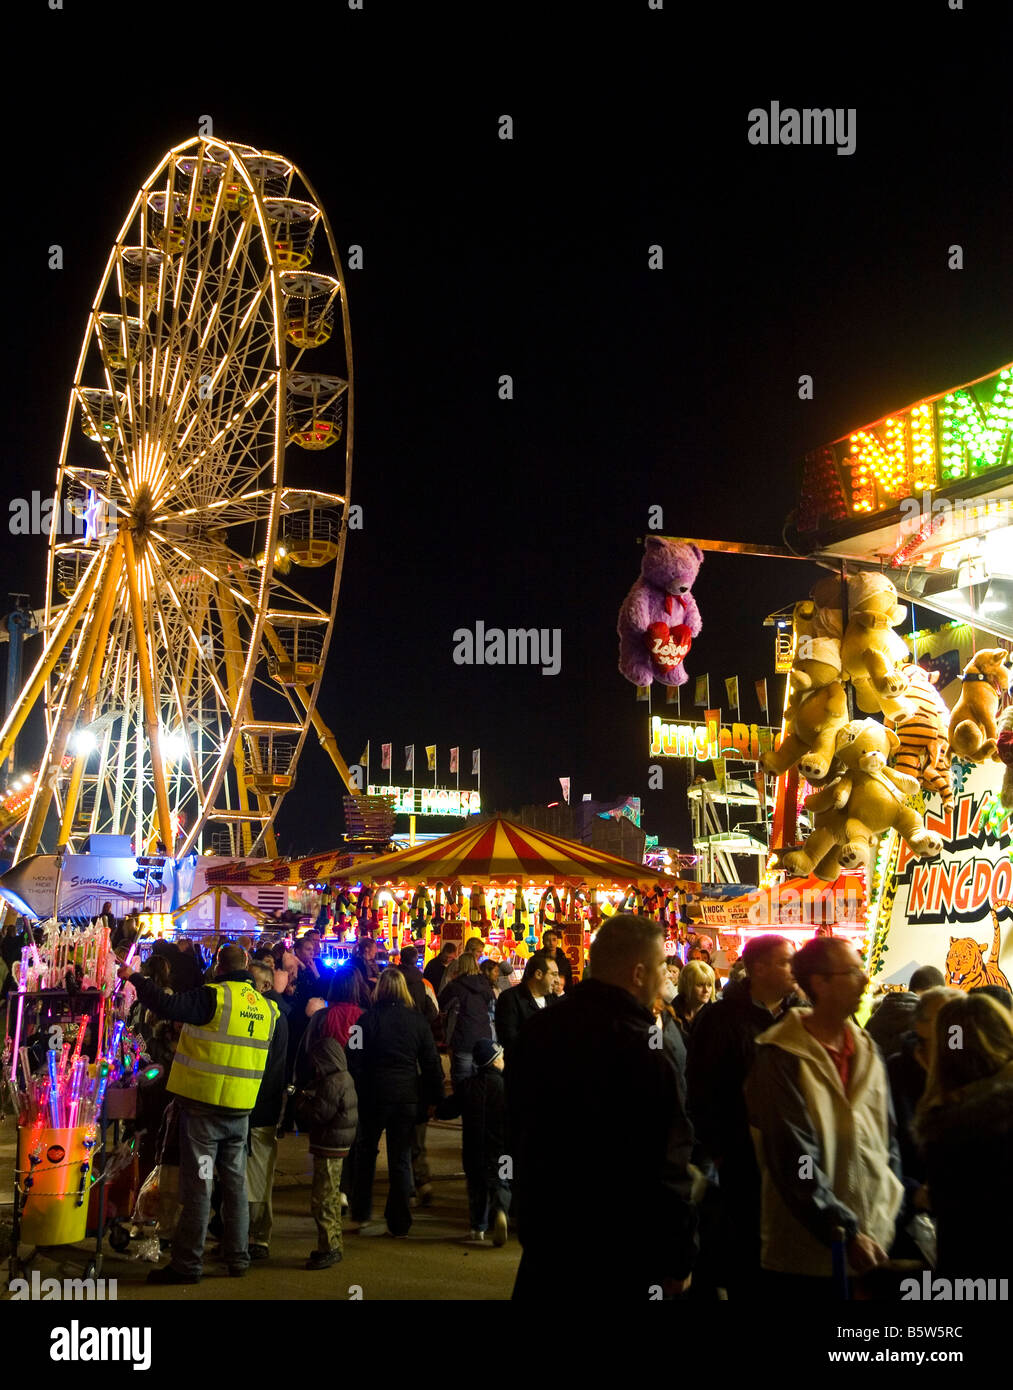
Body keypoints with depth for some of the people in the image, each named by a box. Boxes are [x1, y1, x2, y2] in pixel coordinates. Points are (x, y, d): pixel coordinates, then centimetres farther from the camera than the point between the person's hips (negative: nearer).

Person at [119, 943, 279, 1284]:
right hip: (241, 1110, 6)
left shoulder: (214, 996, -15)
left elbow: (166, 1005, -24)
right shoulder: (266, 1007, 6)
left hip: (203, 1106, -6)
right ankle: (238, 1257, 22)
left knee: (198, 1185, 1)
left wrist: (133, 977, -12)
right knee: (235, 1182, 15)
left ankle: (188, 1264, 7)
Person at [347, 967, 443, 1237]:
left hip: (375, 1094, -1)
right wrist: (434, 1098, 9)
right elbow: (431, 1062, 2)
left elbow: (355, 1060, -7)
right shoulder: (418, 1020, -1)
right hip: (408, 1097, 1)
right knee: (401, 1158, 8)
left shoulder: (368, 1018, -7)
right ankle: (399, 1222, 9)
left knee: (366, 1152, 18)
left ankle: (360, 1212, 22)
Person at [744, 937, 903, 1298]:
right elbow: (794, 1161, -16)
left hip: (872, 1246, 6)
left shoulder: (867, 1051, 8)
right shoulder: (781, 1058, -13)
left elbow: (888, 1140, 15)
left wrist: (889, 1216, 7)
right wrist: (845, 1233, -17)